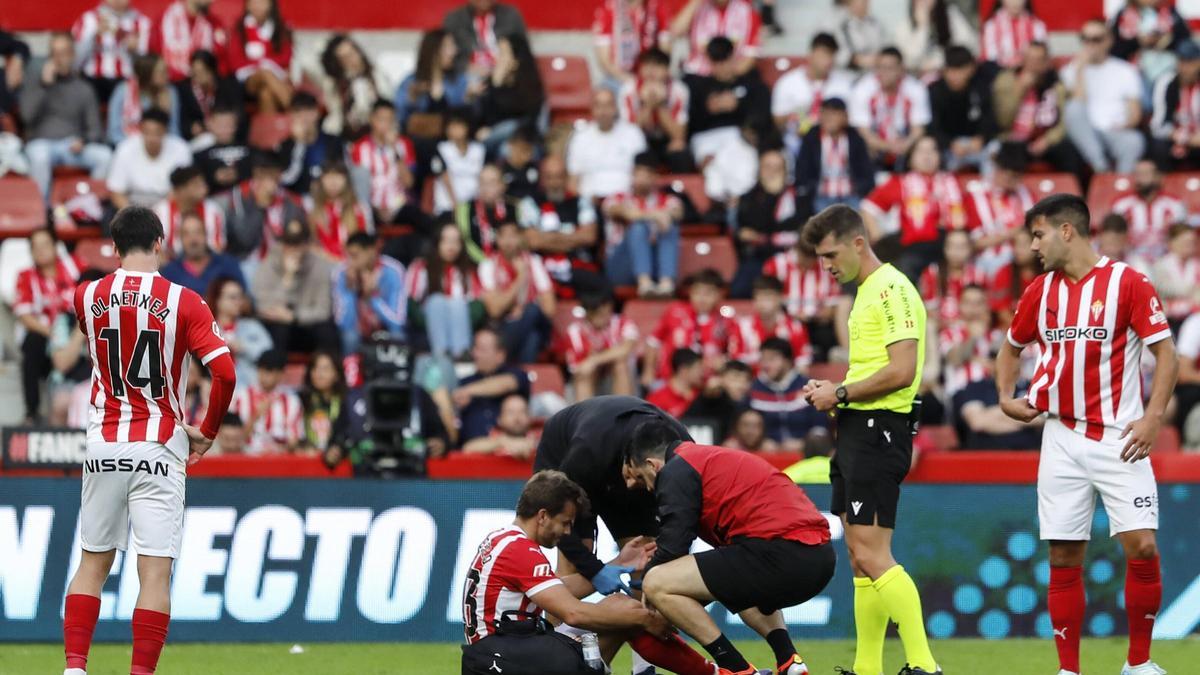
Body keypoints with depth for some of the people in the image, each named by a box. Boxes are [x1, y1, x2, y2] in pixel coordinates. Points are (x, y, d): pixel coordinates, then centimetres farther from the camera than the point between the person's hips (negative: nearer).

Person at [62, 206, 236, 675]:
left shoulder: (86, 298, 3)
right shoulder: (182, 302, -8)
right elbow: (224, 372, -14)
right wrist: (207, 432, 0)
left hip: (103, 444, 3)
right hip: (158, 449, -3)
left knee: (92, 564, 15)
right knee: (155, 573, -3)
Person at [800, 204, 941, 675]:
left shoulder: (891, 289, -13)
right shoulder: (866, 292, 18)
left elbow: (901, 371, -21)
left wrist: (841, 393, -13)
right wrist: (832, 391, 10)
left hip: (878, 428, -11)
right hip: (856, 427, 11)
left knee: (872, 554, -15)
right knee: (860, 557, 11)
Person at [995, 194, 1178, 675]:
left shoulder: (1128, 283, -6)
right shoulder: (1040, 292, 9)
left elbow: (1166, 352, -6)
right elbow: (1012, 347, 26)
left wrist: (1153, 416, -16)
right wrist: (1006, 397, 10)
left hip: (1117, 437, -4)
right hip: (1062, 435, 4)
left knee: (1141, 546, -12)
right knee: (1064, 557, 1)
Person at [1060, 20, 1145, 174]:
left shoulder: (1125, 71, 15)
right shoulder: (1072, 70, 13)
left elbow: (1135, 114, 8)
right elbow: (1078, 102, -5)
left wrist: (1124, 125, -13)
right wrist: (1080, 69, -5)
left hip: (1118, 133, 0)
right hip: (1086, 138, 0)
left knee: (1133, 141, -36)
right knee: (1074, 108, -32)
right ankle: (1101, 167, -35)